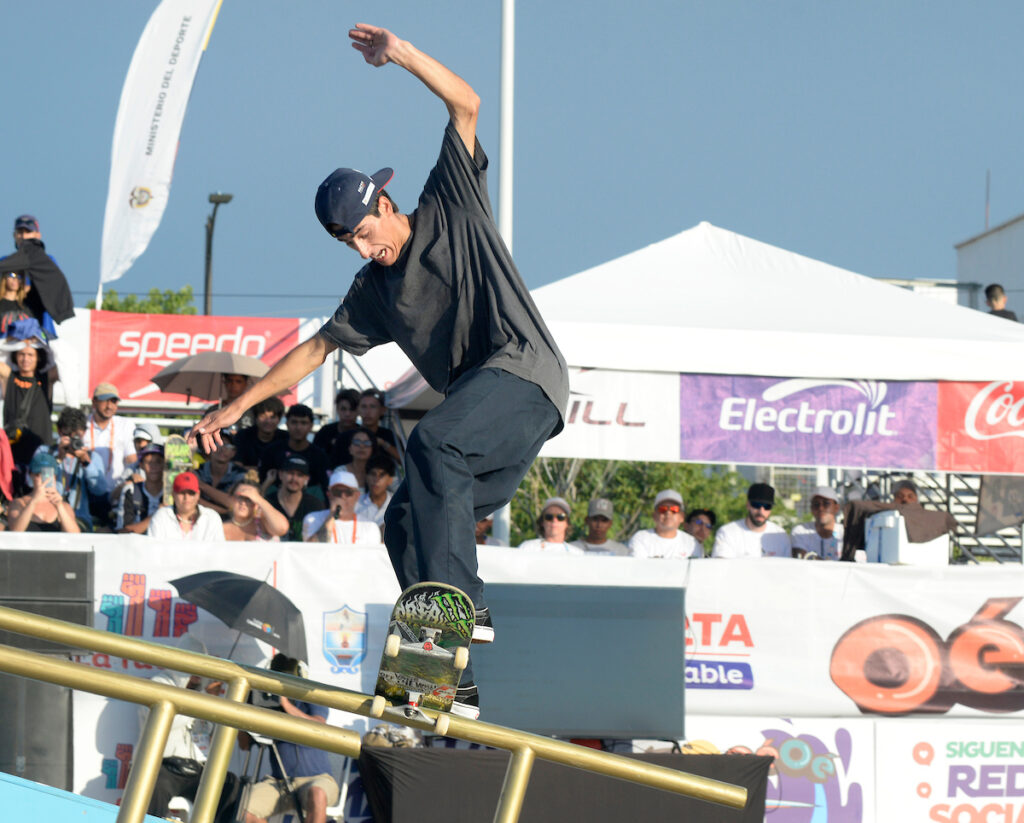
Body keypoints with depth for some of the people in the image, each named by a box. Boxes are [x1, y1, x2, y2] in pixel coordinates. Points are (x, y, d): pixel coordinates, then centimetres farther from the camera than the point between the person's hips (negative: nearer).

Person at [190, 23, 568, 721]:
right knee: (407, 524, -1)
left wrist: (407, 57, -14)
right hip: (477, 407, 8)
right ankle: (455, 685, -1)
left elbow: (466, 105, -3)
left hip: (525, 372, -8)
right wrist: (239, 406, 26)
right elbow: (316, 349, 27)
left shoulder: (453, 210, 5)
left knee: (432, 447, -32)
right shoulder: (376, 291, 18)